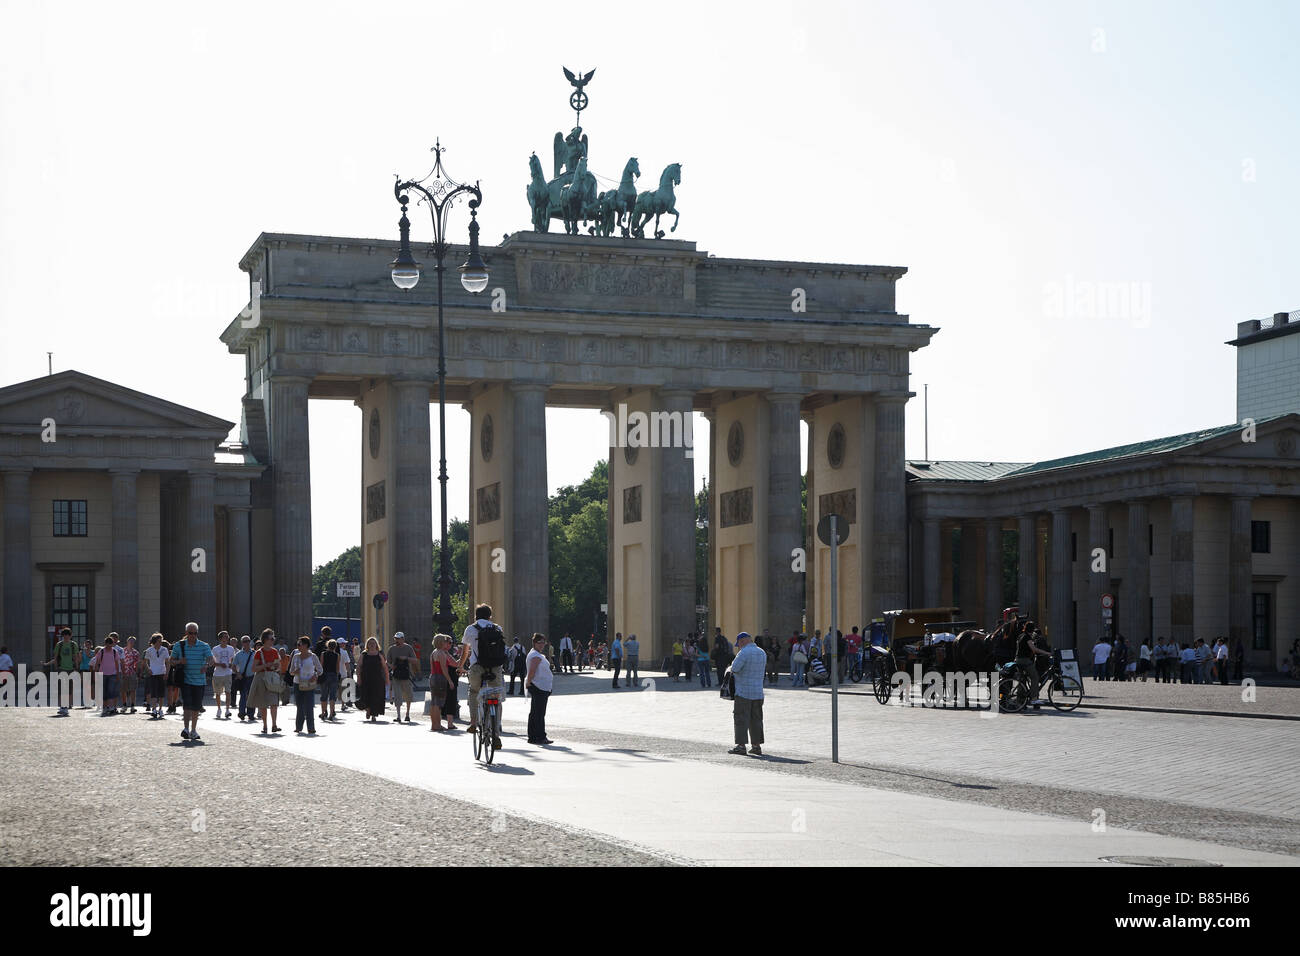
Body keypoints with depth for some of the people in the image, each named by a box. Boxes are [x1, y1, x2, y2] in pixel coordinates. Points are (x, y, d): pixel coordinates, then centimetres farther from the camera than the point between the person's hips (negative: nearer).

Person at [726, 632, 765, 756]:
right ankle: (756, 745, 11)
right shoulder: (762, 653, 11)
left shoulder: (744, 652, -14)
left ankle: (741, 745, -5)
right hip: (758, 692, 7)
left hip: (743, 692, -7)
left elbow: (734, 668, -19)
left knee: (741, 718, -3)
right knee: (756, 719, 11)